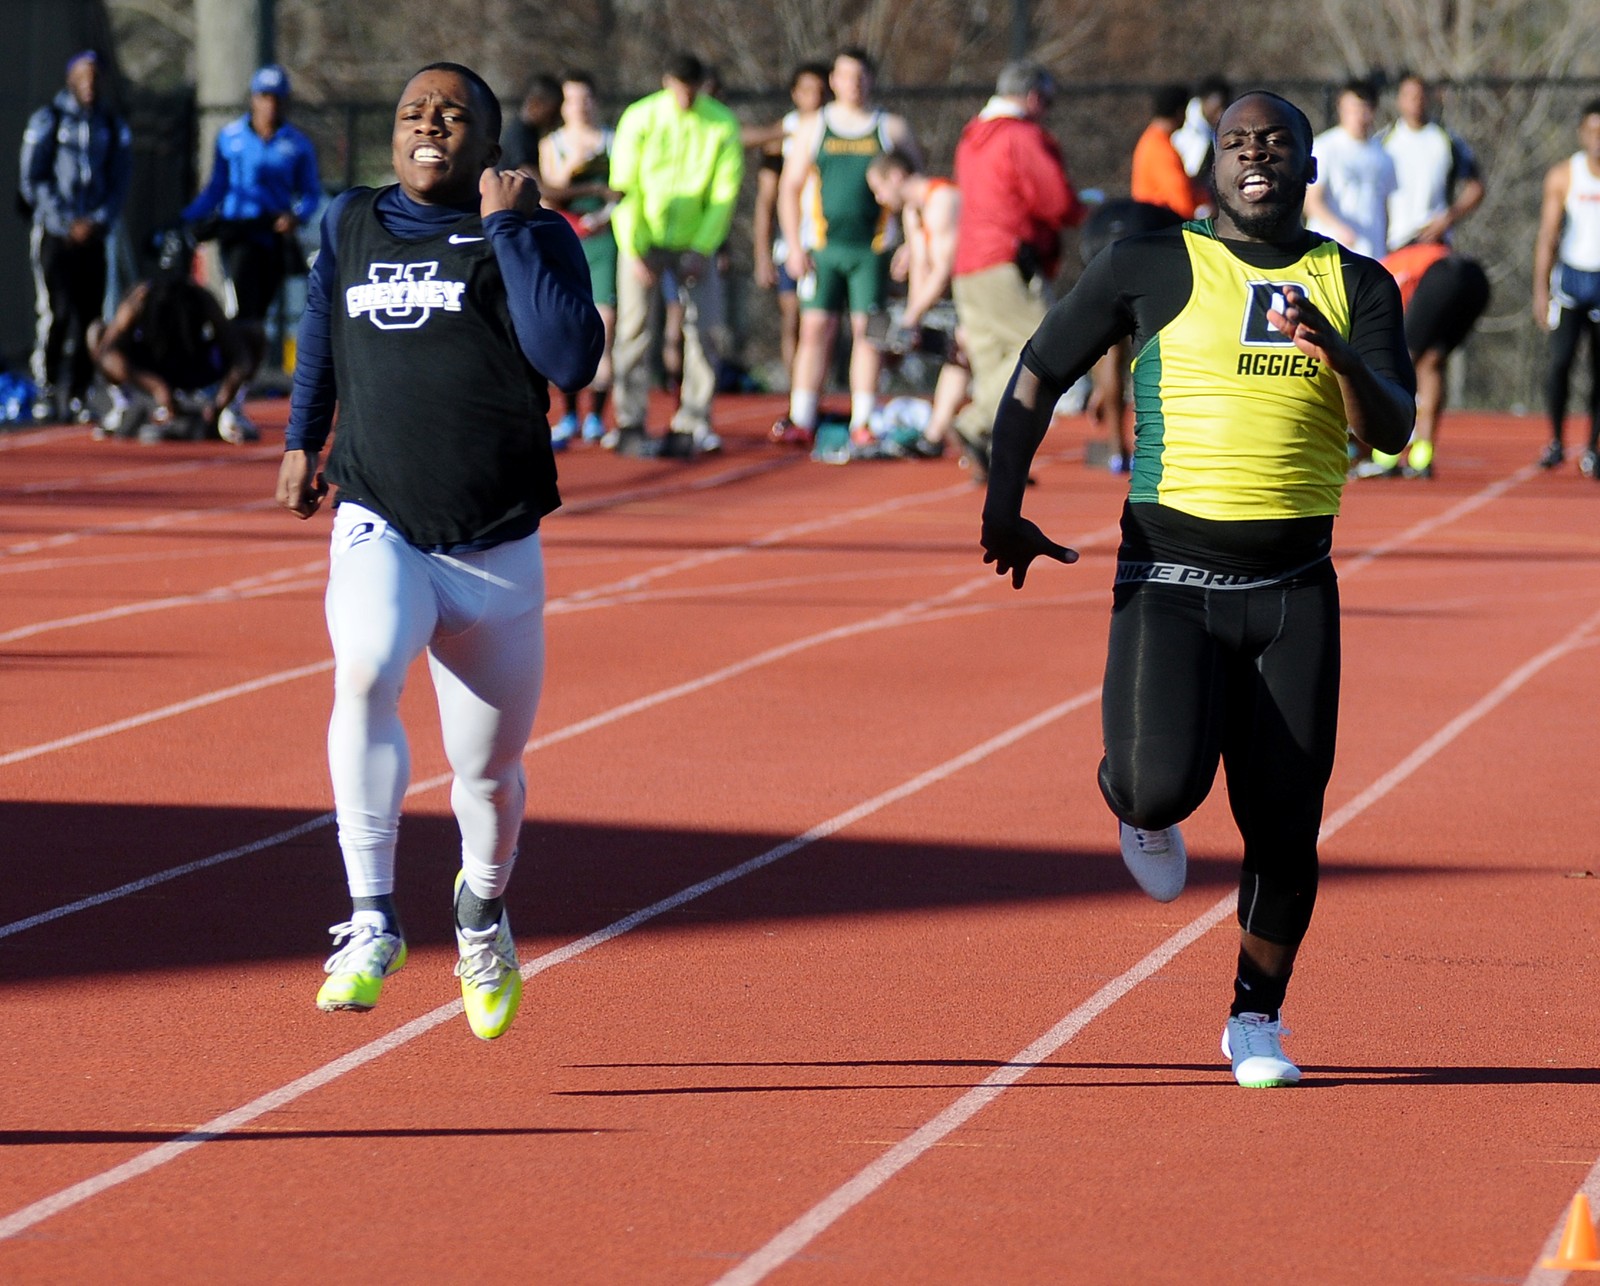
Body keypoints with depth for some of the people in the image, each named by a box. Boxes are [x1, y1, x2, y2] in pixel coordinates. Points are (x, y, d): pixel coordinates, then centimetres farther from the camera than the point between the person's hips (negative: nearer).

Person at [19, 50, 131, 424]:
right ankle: (46, 391, -8)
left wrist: (98, 222, -6)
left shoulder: (114, 128, 12)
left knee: (90, 316, -2)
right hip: (53, 234, -3)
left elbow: (119, 183, 10)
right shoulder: (46, 120, 2)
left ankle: (77, 394, 3)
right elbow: (32, 182, -1)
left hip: (93, 235, 3)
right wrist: (66, 224, -8)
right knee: (55, 312, -13)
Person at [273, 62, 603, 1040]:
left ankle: (483, 910, 44)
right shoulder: (353, 226, 9)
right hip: (379, 526, 1)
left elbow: (573, 359, -19)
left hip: (499, 547, -1)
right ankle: (373, 921, -28)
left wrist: (510, 227, -17)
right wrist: (302, 439, 28)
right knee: (364, 677, -31)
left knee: (490, 767, 11)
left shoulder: (533, 236, -3)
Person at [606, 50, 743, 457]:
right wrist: (635, 251, -12)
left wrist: (703, 248, -9)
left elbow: (726, 191, -1)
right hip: (643, 240, -1)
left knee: (702, 329, -4)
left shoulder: (722, 125, -4)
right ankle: (630, 423, 2)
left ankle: (692, 424, 1)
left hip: (695, 244, 1)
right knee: (634, 329, -4)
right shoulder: (639, 119, -8)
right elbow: (624, 189, -7)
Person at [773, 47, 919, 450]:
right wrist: (794, 246, -1)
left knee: (866, 332, -2)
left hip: (872, 249, -1)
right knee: (814, 330, -3)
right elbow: (790, 187, 9)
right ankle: (802, 421, -2)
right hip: (821, 249, 1)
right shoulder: (813, 128, 9)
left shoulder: (893, 129, 7)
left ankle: (863, 423, 2)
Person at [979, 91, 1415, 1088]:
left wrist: (1336, 353, -22)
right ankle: (1143, 812, 15)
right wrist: (1004, 504, 5)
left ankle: (1256, 1019, 21)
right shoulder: (1154, 266, 2)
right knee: (1162, 781, -23)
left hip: (1295, 588, 2)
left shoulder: (1356, 286, 8)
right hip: (1171, 576, -2)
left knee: (1285, 824, 0)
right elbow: (1039, 376, 10)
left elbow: (1393, 430, -3)